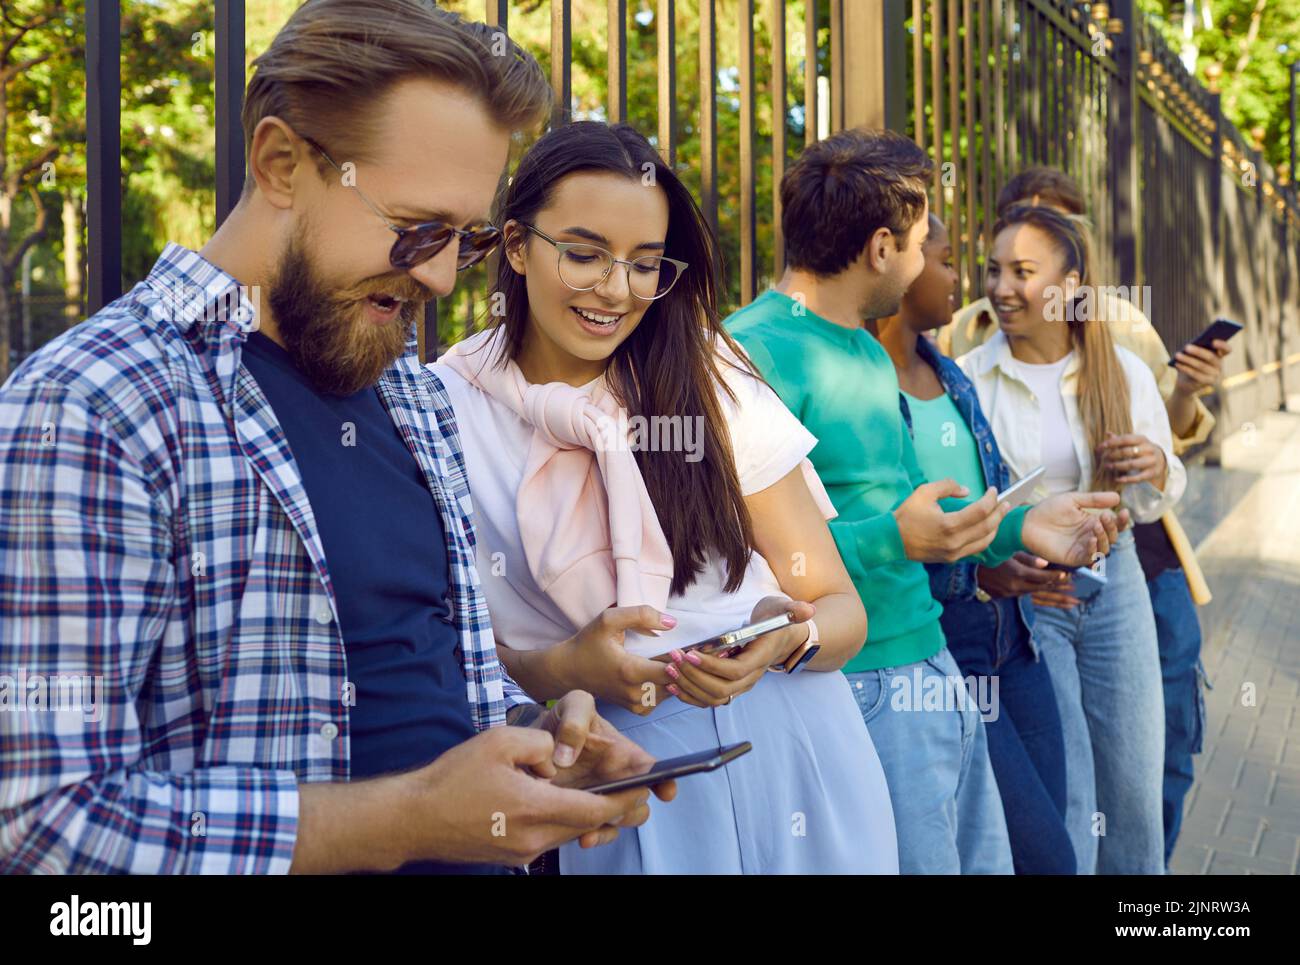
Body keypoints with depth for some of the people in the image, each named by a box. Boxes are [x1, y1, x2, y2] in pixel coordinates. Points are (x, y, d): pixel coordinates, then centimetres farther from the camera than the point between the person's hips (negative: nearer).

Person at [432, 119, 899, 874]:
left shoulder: (715, 382, -4)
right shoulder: (444, 415, -6)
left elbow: (842, 609, -1)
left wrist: (789, 636, -24)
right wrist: (563, 670, -22)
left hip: (790, 755, 2)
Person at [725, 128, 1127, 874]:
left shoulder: (872, 355, 16)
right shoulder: (756, 353, -17)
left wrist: (1018, 528, 14)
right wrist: (892, 540, -28)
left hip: (938, 671, 10)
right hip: (862, 693, -9)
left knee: (984, 861, 17)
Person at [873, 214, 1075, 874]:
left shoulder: (952, 380, 12)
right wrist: (974, 573, -22)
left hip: (1010, 636, 8)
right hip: (933, 648, -8)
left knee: (1044, 838, 11)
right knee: (1044, 855, -6)